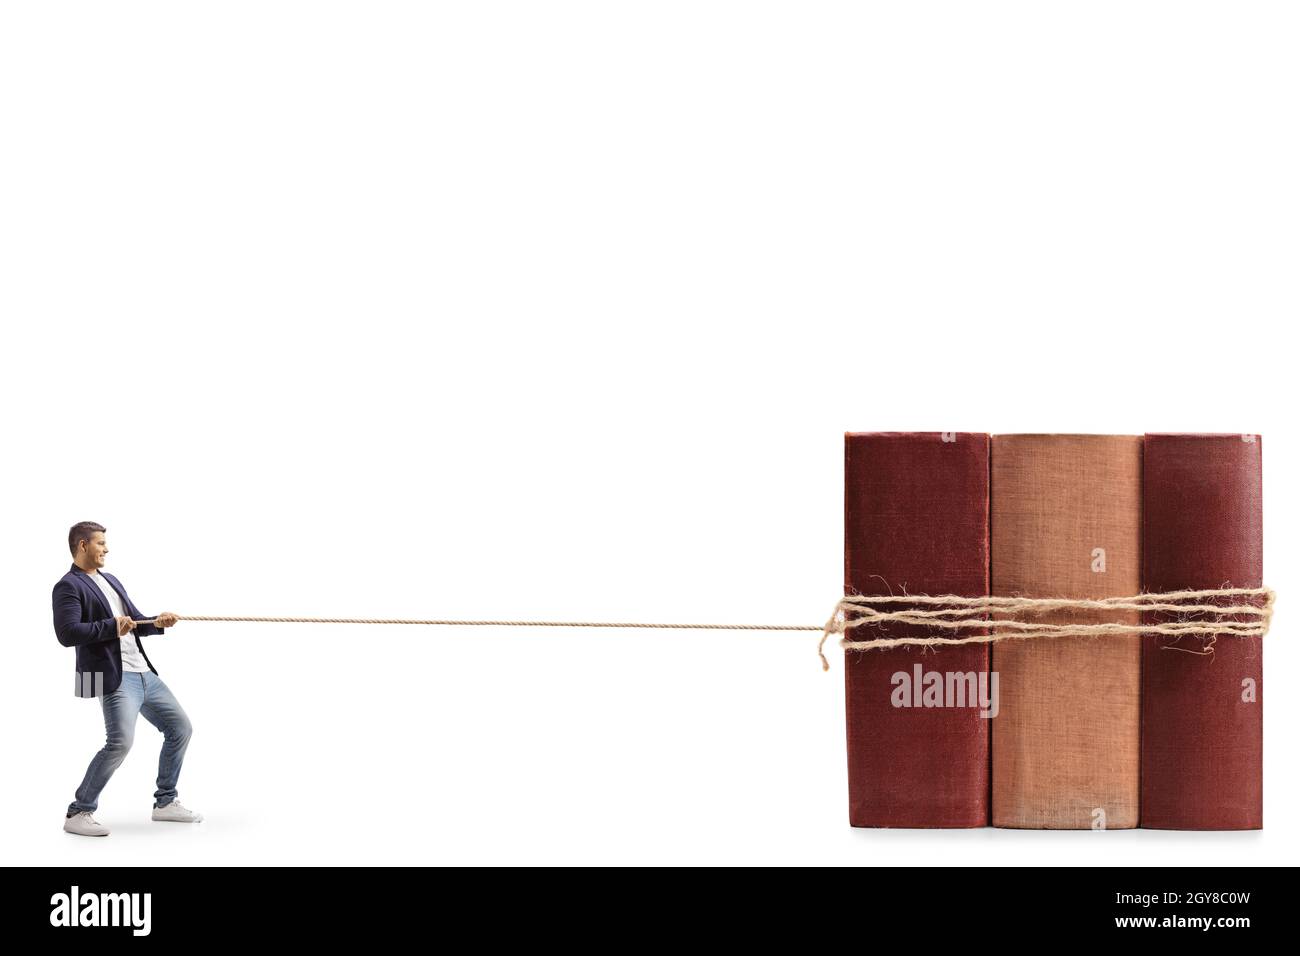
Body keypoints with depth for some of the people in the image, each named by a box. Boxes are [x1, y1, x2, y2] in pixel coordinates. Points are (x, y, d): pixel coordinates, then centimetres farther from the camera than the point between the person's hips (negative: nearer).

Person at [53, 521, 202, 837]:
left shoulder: (110, 581, 21)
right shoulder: (68, 586, -7)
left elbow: (135, 621, 23)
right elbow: (67, 633, -20)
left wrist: (156, 623, 1)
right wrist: (111, 627, -23)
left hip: (145, 673, 9)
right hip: (115, 679, -9)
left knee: (180, 727, 13)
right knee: (120, 742, -23)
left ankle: (165, 803, 23)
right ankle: (78, 813, -11)